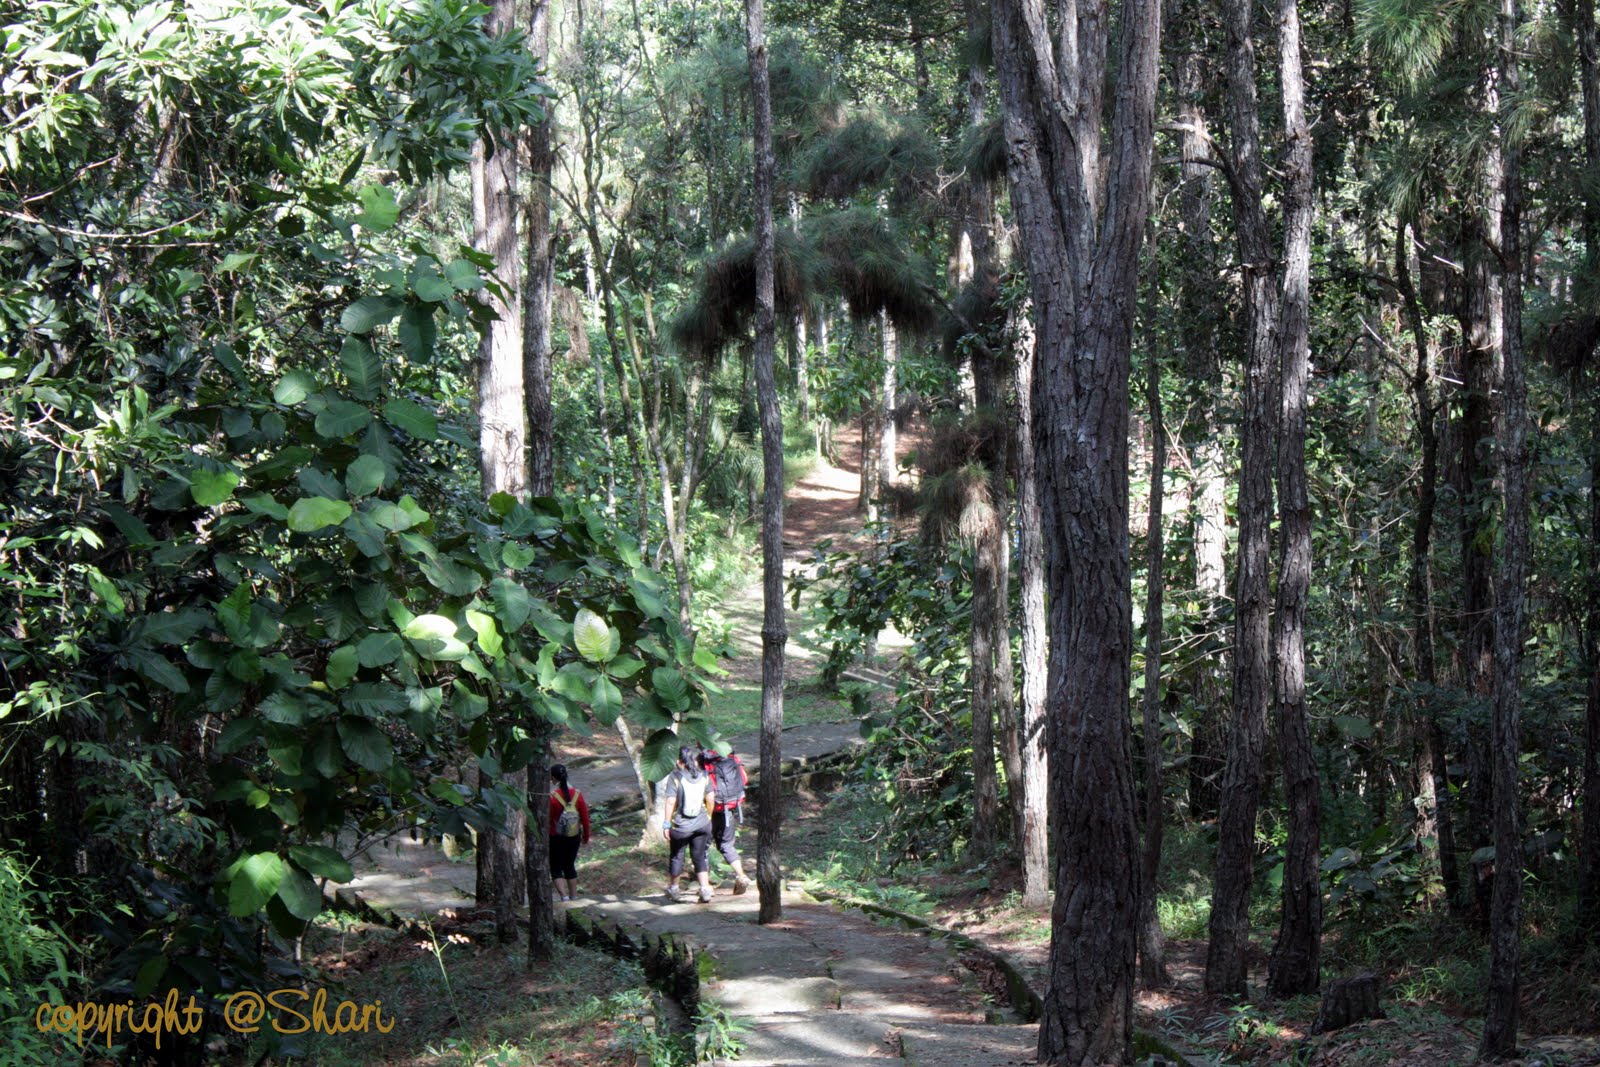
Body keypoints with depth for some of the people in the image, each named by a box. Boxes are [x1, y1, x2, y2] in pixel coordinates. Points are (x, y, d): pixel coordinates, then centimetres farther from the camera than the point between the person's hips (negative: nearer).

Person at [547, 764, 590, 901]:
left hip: (556, 838, -5)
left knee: (556, 868, 4)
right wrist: (586, 836, 15)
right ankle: (574, 898, 20)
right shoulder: (577, 794, -3)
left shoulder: (552, 797, -17)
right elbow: (585, 817, 3)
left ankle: (564, 896, -12)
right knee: (570, 866, 18)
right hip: (574, 837, 5)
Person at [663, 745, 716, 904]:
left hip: (680, 826, -3)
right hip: (702, 824, 3)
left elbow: (671, 802, -15)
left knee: (676, 856, 16)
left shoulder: (675, 777, -13)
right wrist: (708, 816, 16)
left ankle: (673, 888, 32)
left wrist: (667, 825, -9)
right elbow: (711, 799, 1)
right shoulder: (704, 776, -2)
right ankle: (705, 890, 0)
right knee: (699, 857, 11)